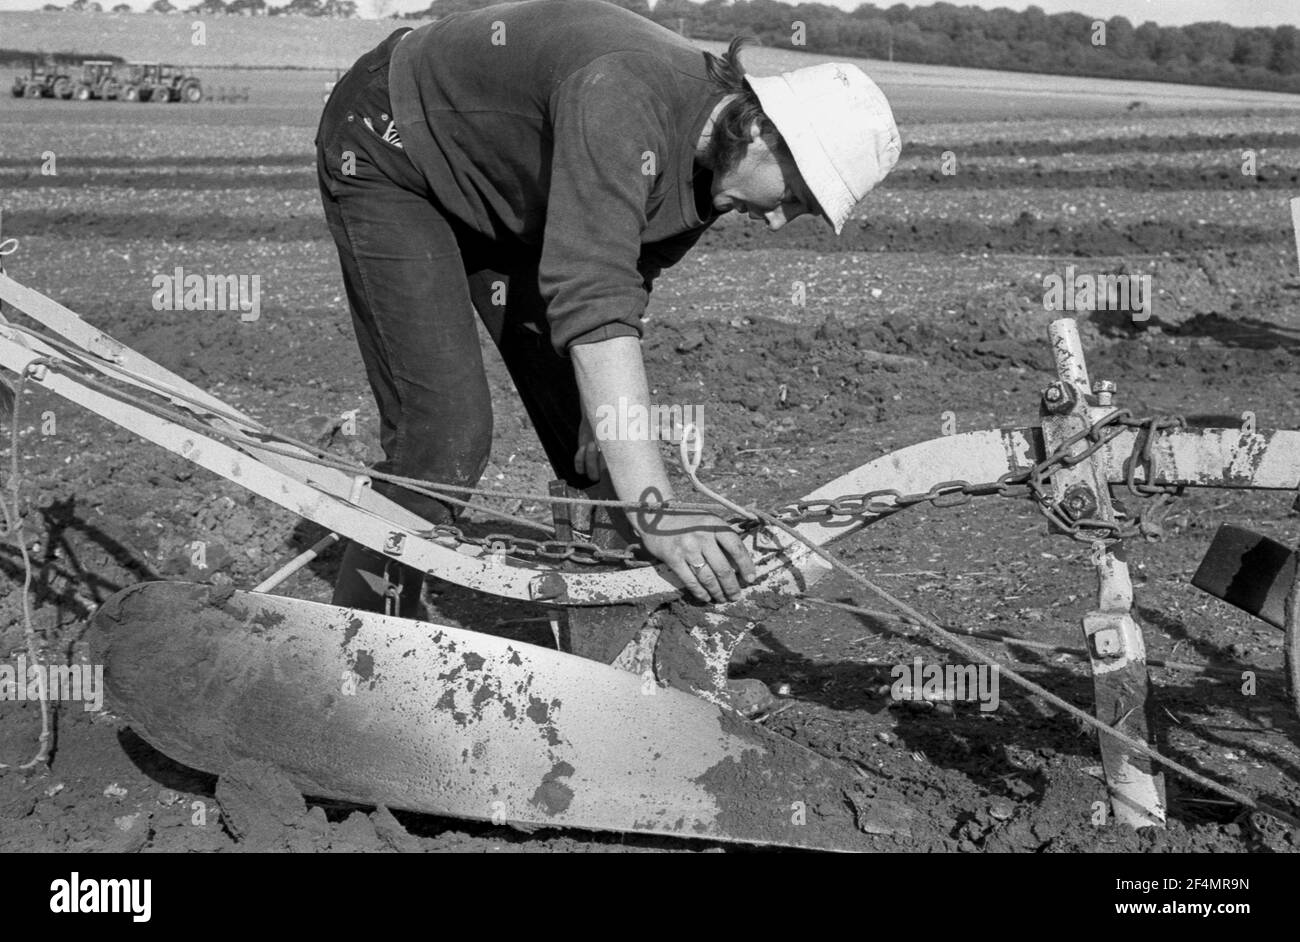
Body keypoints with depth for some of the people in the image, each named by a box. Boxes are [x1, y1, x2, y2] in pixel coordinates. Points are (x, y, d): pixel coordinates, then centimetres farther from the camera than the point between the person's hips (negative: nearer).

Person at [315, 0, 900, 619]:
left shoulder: (709, 164, -12)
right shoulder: (623, 103, -40)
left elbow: (623, 287, -1)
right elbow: (591, 304, -47)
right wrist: (653, 509, -52)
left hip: (499, 187, 8)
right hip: (388, 151, -8)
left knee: (593, 437, 3)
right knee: (445, 429, -19)